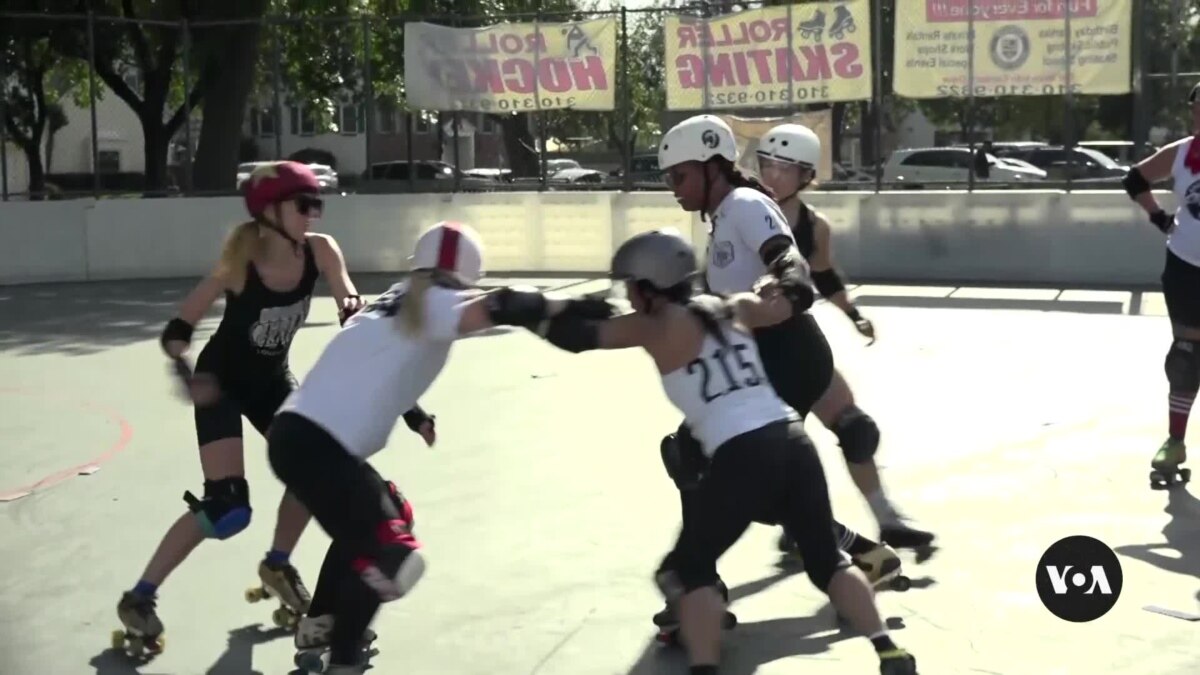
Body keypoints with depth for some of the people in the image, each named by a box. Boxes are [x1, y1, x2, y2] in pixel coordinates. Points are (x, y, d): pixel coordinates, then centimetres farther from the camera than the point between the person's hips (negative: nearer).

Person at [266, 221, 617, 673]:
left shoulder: (402, 301, 18)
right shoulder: (434, 302, -6)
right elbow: (499, 308, -22)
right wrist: (569, 308, -14)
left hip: (302, 434, 9)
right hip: (311, 445, -9)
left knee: (366, 525, 27)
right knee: (390, 556, -4)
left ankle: (318, 632, 37)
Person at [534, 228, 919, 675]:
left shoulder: (655, 328, 1)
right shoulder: (732, 308, 17)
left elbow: (578, 336, -3)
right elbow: (791, 299, 31)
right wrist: (780, 278, 50)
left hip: (740, 459, -6)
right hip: (792, 443, 6)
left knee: (689, 569, 11)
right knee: (827, 562, 22)